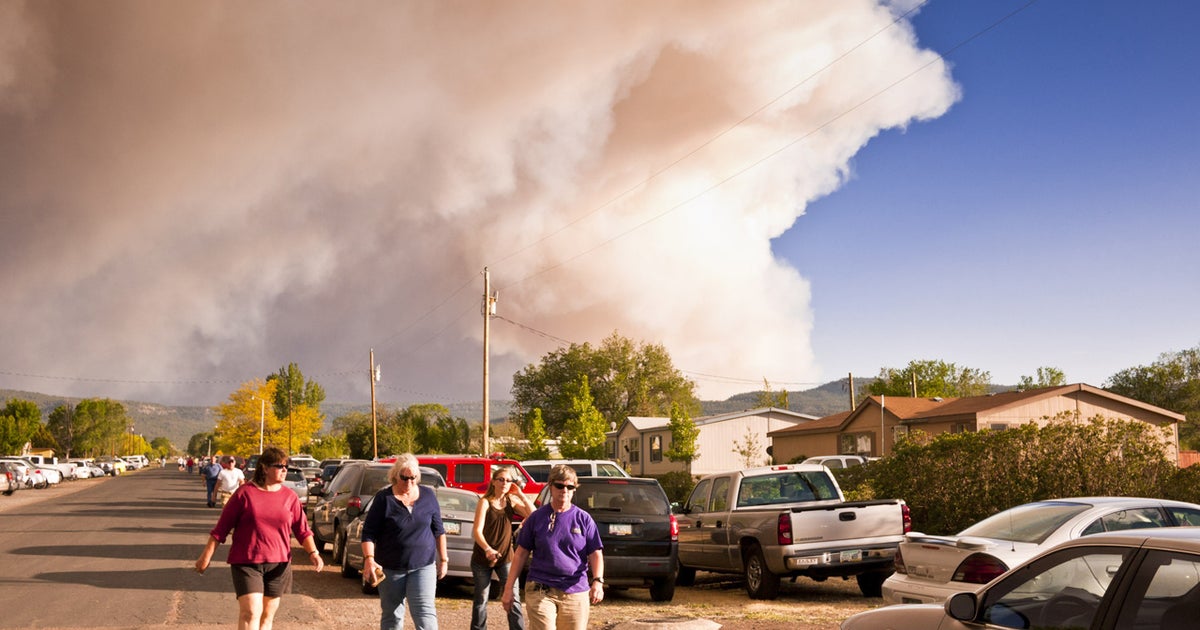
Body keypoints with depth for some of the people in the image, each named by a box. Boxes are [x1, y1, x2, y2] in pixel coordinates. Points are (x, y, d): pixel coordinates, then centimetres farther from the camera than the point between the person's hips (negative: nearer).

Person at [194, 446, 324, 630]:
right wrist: (206, 555, -1)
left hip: (278, 564, 4)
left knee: (267, 615, 10)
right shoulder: (245, 493, -5)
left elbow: (302, 529, 6)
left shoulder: (290, 496, 5)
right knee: (251, 612, -15)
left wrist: (313, 553, -7)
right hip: (247, 563, -4)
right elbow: (222, 527, -1)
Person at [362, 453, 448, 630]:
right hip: (390, 568, 0)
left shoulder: (428, 495, 2)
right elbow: (369, 532, -6)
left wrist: (443, 559, 10)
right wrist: (369, 559, -20)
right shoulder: (384, 498, -5)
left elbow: (438, 530, 10)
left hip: (423, 566, 0)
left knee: (425, 612, -11)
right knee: (391, 616, 10)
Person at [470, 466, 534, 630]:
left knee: (514, 598, -6)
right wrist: (488, 549, -34)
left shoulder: (512, 501, 2)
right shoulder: (485, 502, -8)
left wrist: (520, 495, -13)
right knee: (481, 600, 8)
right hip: (482, 558, -2)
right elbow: (477, 531, -17)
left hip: (506, 557, 2)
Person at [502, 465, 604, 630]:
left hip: (576, 592, 1)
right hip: (540, 591, -1)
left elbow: (595, 554, 2)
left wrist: (597, 581, -16)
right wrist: (509, 588, 5)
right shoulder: (536, 517, 5)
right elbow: (521, 554, 8)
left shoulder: (583, 519, 5)